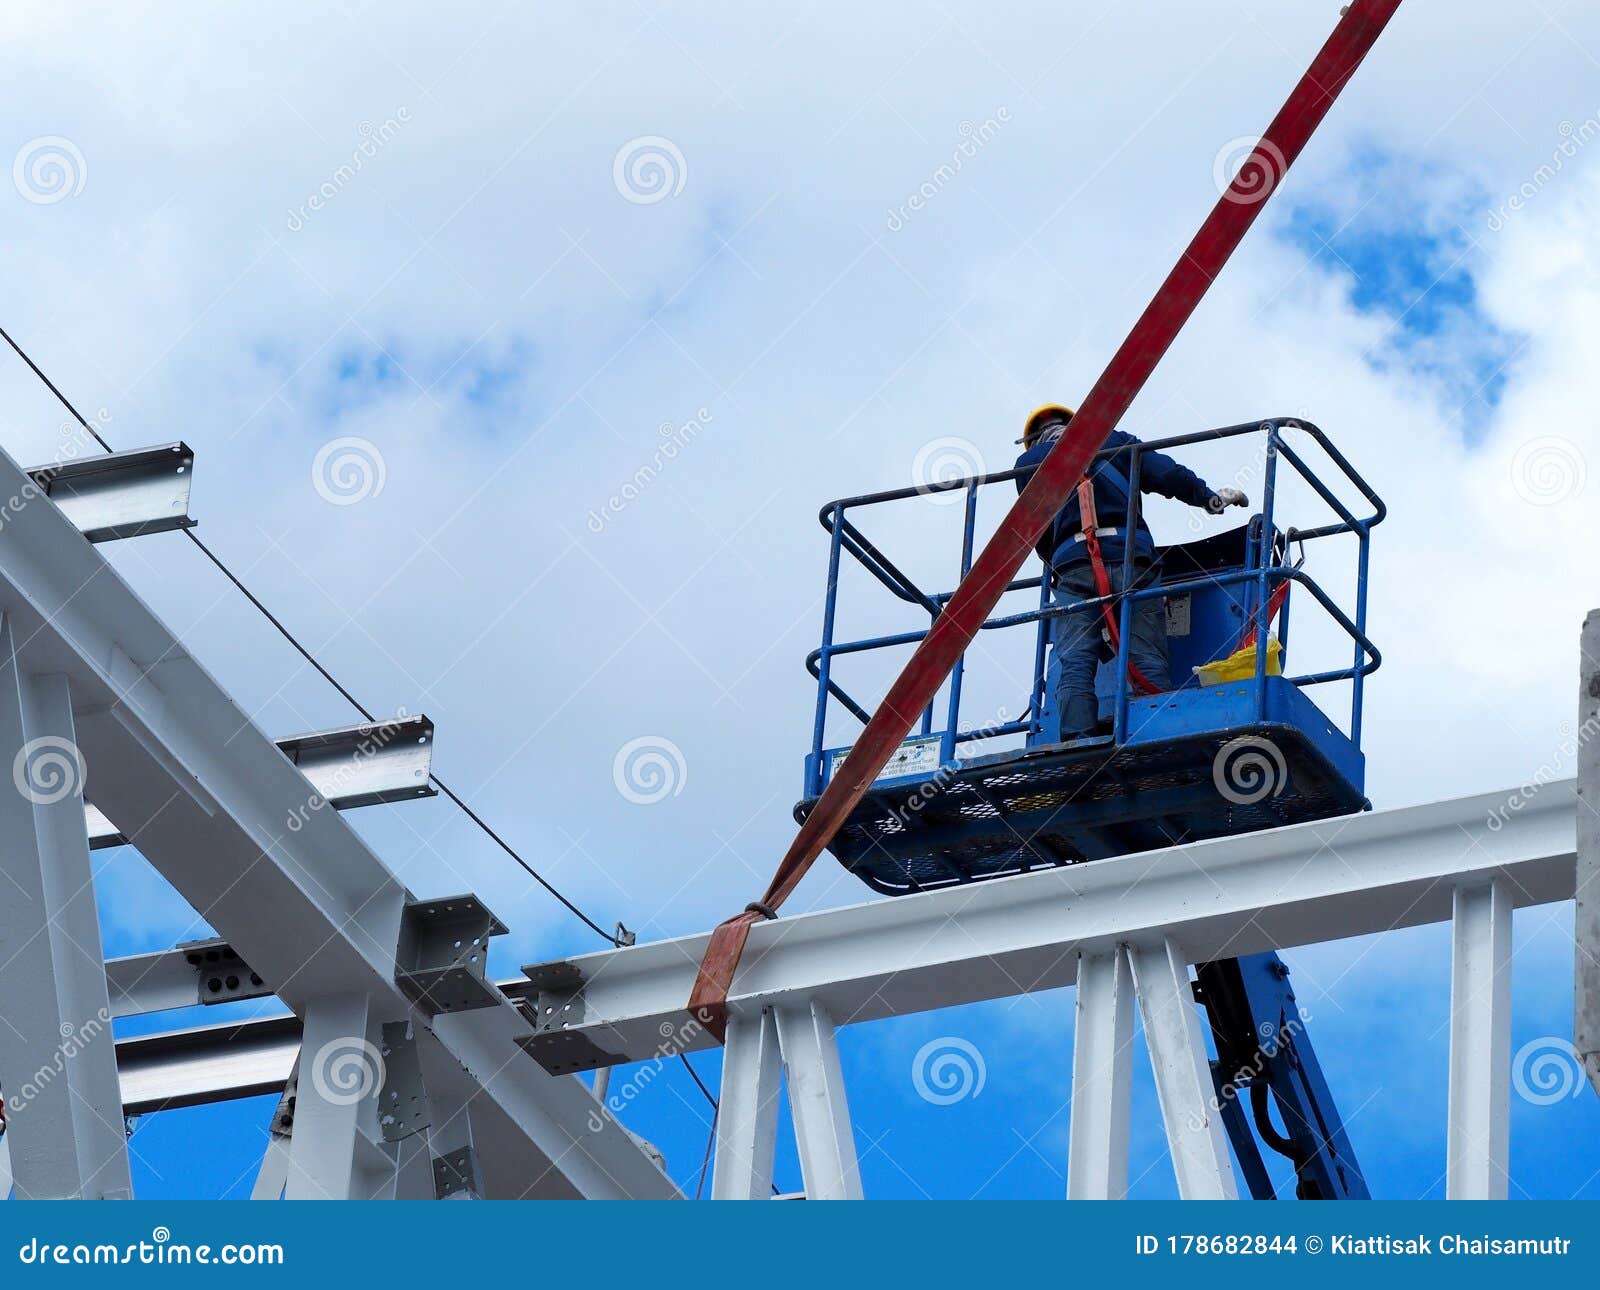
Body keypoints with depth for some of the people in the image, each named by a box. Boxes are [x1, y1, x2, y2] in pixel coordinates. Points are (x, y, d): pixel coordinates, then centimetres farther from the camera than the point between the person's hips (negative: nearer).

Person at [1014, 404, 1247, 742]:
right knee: (1148, 663, -4)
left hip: (1072, 562, -1)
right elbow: (1165, 474, 14)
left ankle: (1077, 746, -26)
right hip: (1130, 554, 1)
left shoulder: (1028, 462, 23)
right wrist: (1211, 497, 26)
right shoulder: (1114, 441, 26)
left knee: (1074, 666, -9)